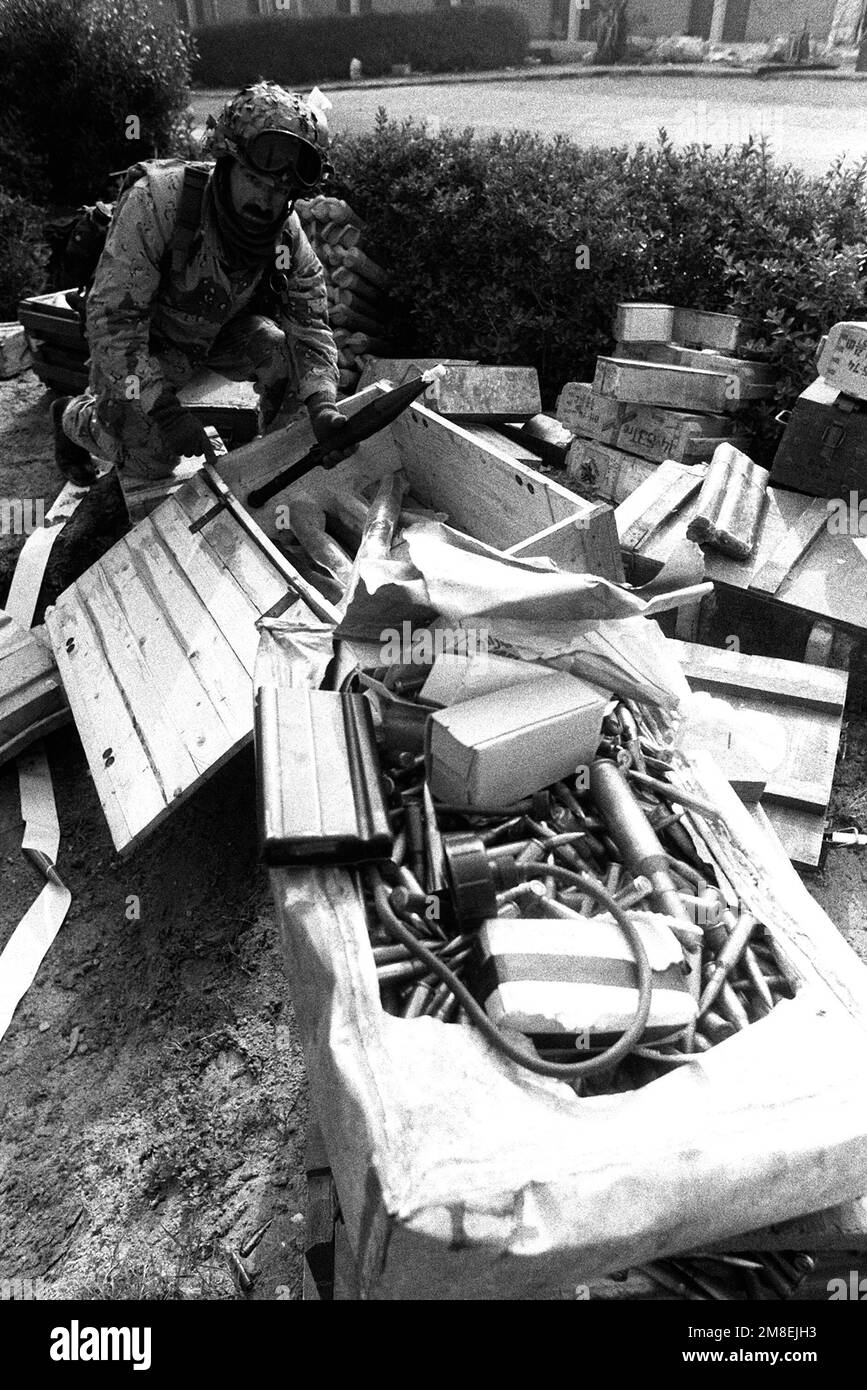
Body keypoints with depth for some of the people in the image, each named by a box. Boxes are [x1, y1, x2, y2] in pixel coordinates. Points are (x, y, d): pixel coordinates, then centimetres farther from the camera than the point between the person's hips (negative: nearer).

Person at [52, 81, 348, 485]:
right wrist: (164, 408, -43)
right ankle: (72, 415, 20)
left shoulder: (288, 237, -20)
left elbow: (310, 327, -19)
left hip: (222, 335, 4)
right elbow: (112, 317, -34)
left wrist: (322, 405, -39)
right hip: (144, 342, -4)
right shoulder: (158, 199, -34)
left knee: (281, 346, -23)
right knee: (151, 460, -12)